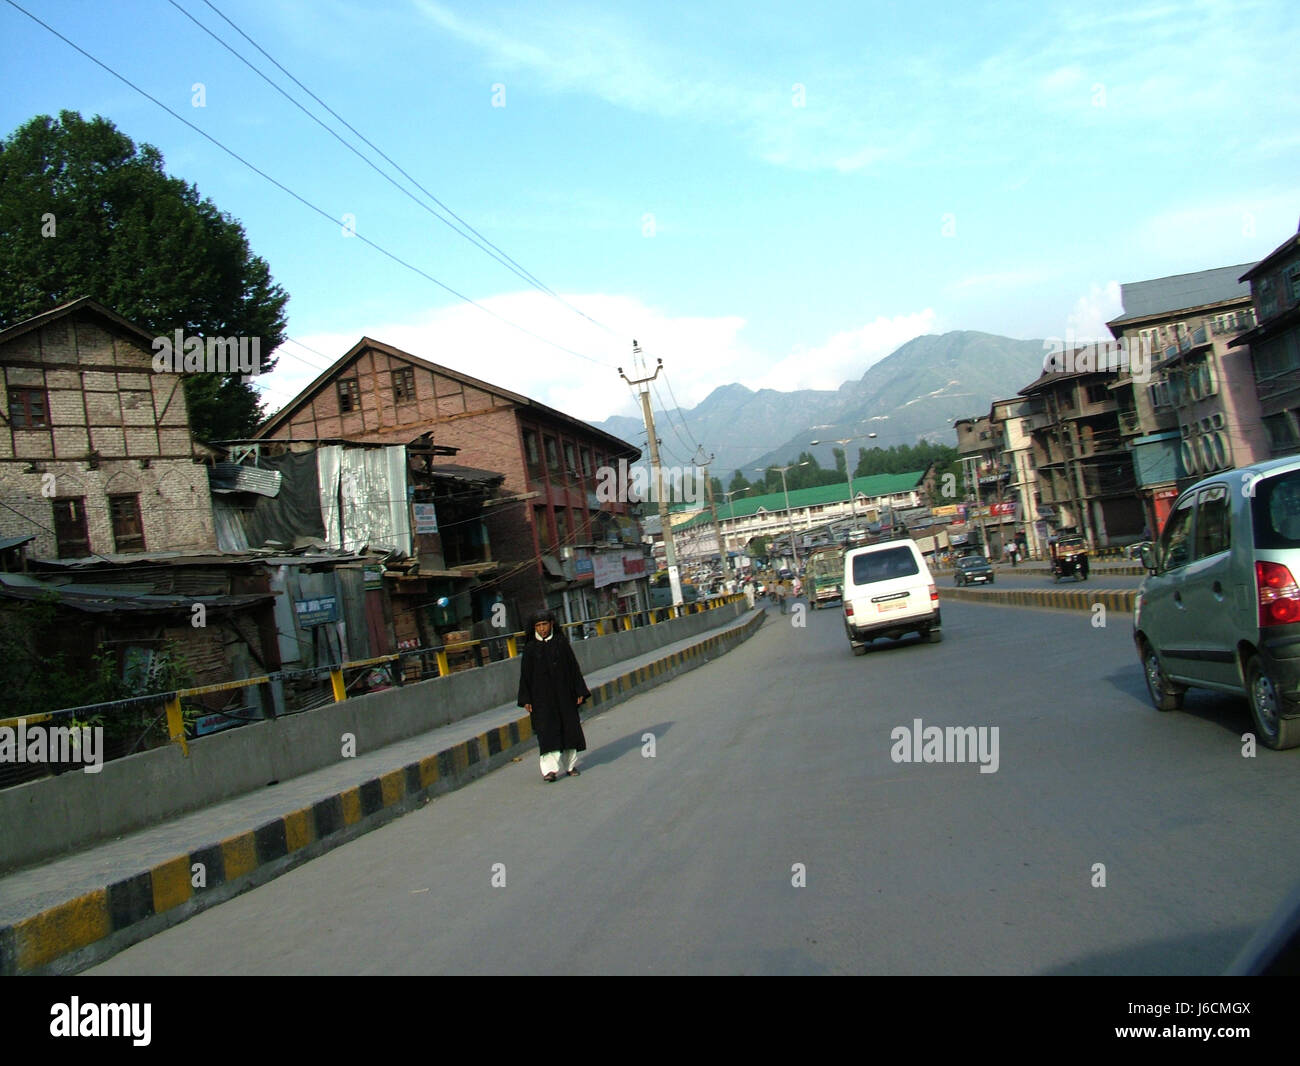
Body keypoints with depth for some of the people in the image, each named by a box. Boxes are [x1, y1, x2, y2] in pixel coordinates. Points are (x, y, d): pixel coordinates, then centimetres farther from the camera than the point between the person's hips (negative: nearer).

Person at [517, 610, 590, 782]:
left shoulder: (561, 643, 4)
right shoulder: (530, 648, 3)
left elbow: (573, 667, 6)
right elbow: (525, 675, 3)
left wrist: (580, 691, 2)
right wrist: (526, 700, -2)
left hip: (563, 694, 1)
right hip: (542, 697, -1)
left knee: (568, 727, 5)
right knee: (547, 731, -10)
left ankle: (571, 765, 17)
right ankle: (550, 769, -16)